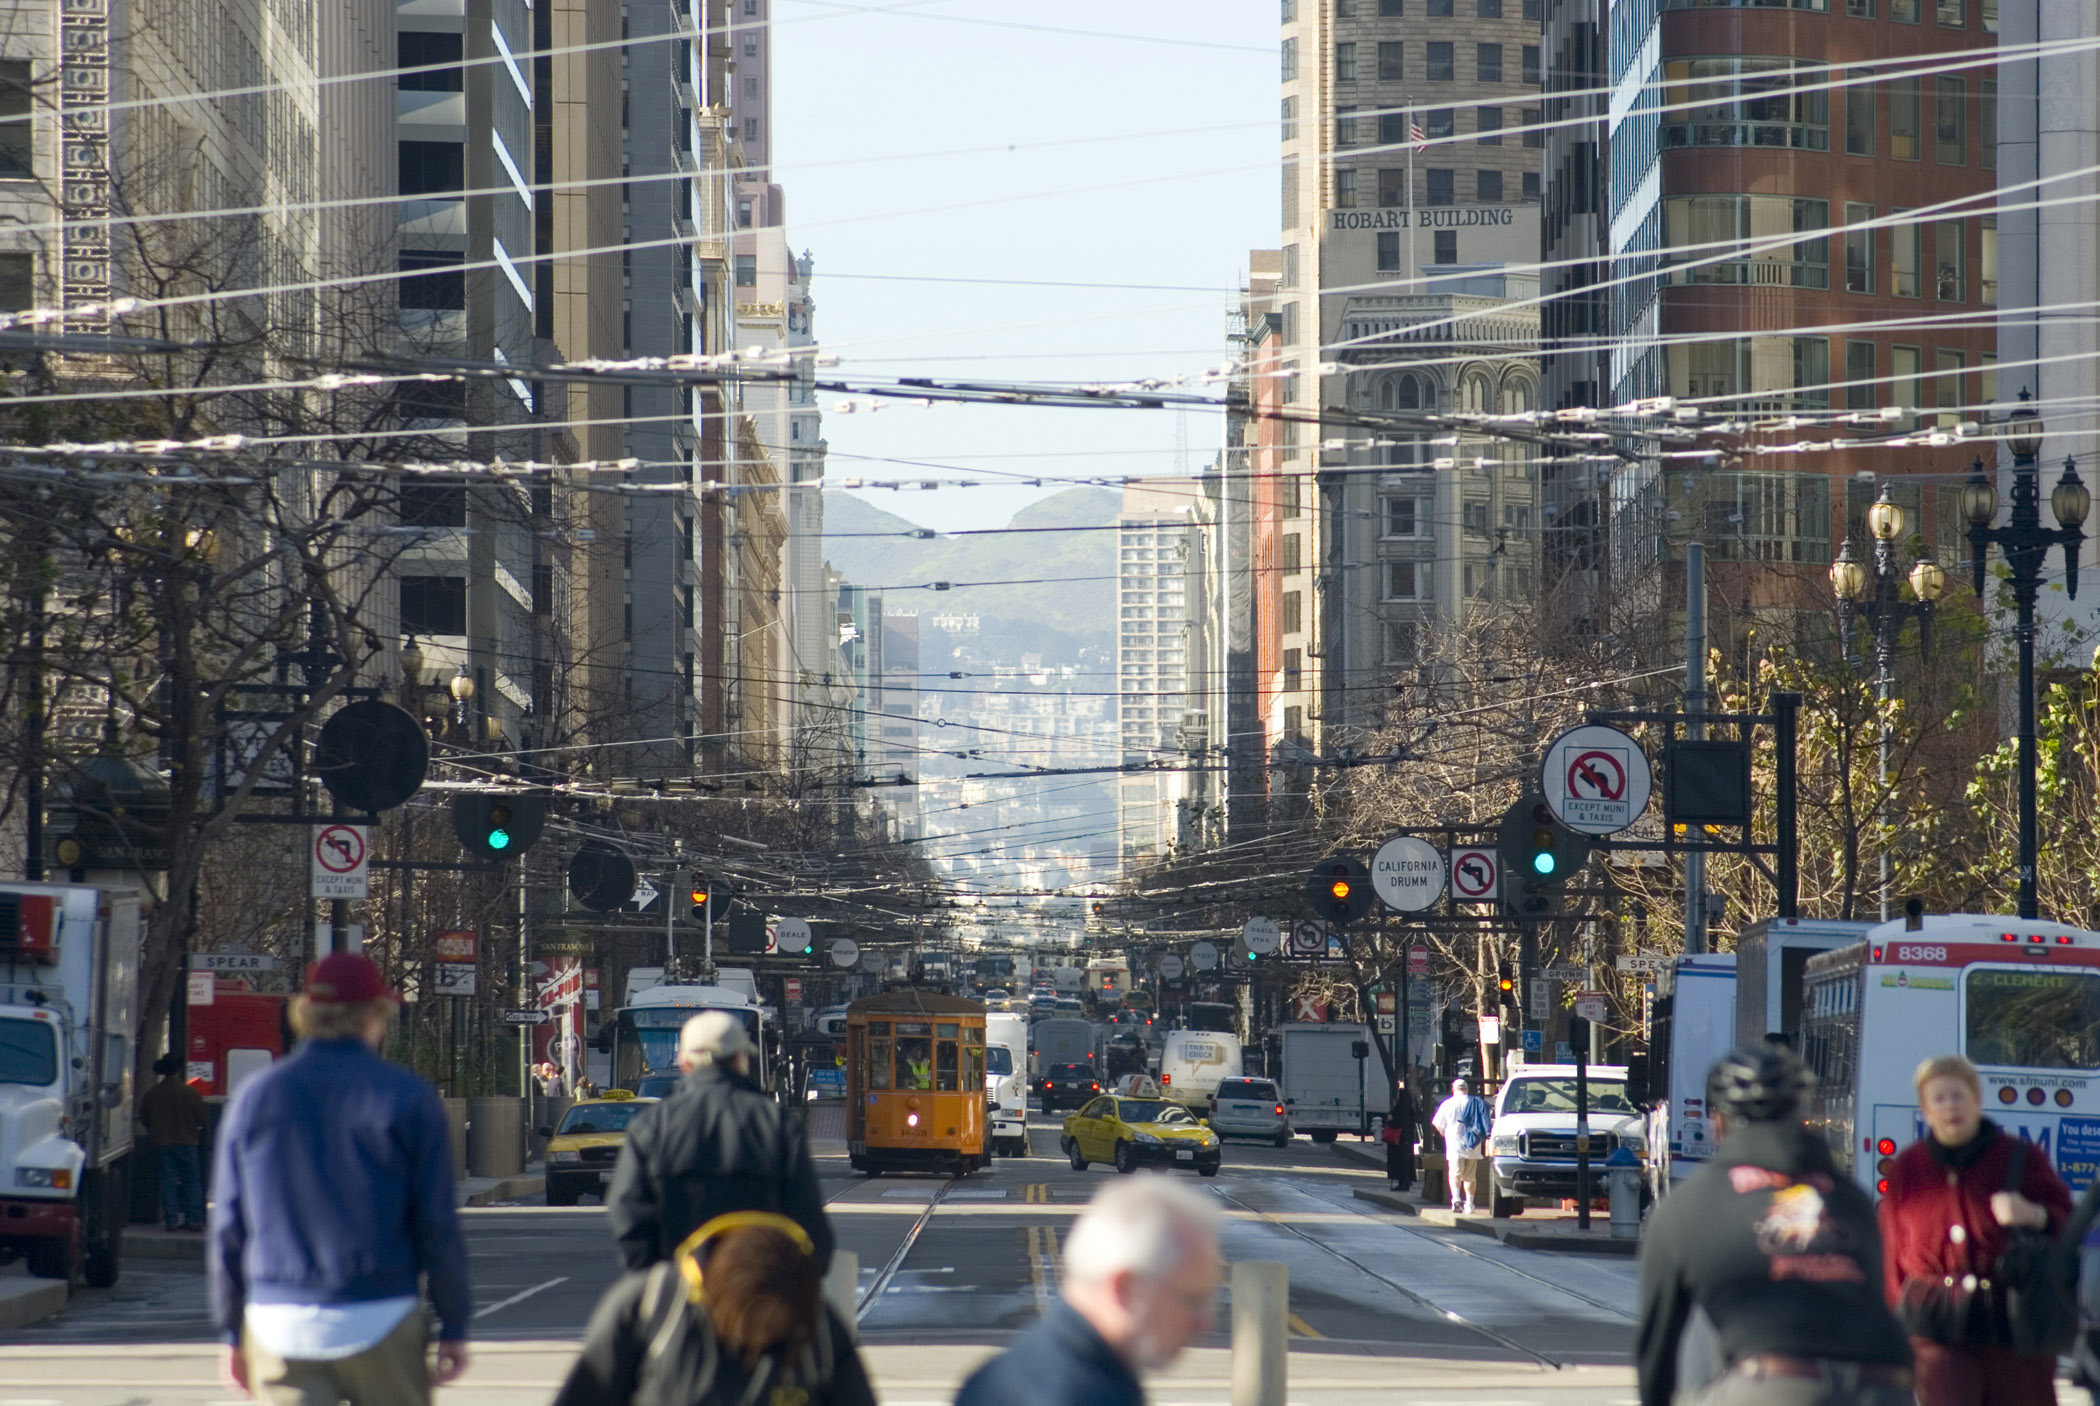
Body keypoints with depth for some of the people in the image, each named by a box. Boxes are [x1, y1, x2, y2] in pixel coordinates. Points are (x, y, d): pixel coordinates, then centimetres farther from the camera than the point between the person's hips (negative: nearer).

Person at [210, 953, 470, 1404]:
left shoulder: (254, 1098, 6)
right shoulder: (407, 1097, -3)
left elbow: (227, 1228, 8)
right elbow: (437, 1225, -4)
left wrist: (233, 1332, 16)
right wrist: (453, 1328, 3)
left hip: (277, 1327, 2)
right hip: (380, 1322, -2)